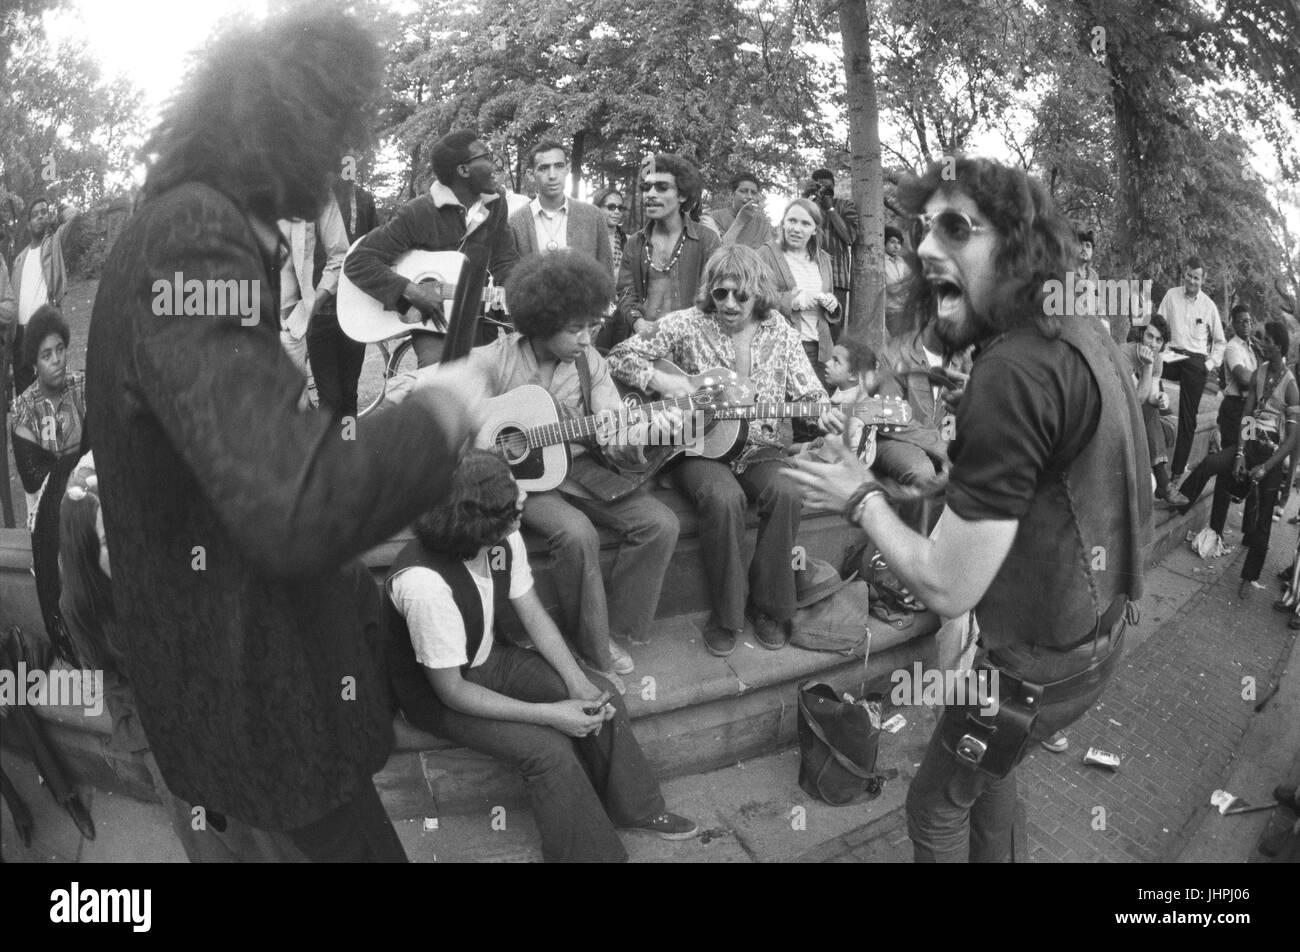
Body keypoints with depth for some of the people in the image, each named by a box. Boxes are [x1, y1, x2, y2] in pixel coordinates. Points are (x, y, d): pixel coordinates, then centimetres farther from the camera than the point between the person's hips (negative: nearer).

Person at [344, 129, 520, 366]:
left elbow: (505, 264, 6)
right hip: (433, 322, -5)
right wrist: (411, 291, -26)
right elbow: (358, 262, -15)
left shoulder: (495, 203, 2)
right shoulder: (417, 214, -14)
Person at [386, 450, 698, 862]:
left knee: (601, 697, -4)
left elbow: (533, 614, -3)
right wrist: (550, 714, -28)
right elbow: (451, 691, -29)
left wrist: (578, 683, -16)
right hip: (436, 692, -7)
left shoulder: (504, 539, -16)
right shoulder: (425, 583, -37)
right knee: (548, 748, -23)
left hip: (487, 658, 7)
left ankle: (633, 808, 16)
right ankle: (593, 853, 1)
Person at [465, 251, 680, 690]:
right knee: (576, 533, -33)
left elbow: (615, 440, -3)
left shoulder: (588, 361, 1)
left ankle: (615, 629, 2)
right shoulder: (495, 361, -11)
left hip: (578, 468, 5)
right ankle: (594, 655, -13)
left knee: (660, 523, -13)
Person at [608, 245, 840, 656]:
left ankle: (769, 606, -8)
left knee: (785, 494, -29)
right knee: (725, 498, -34)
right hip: (699, 448, -2)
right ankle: (727, 613, -14)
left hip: (760, 448, 3)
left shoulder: (778, 331, 5)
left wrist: (823, 414, -17)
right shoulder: (687, 325, -2)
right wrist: (660, 381, -18)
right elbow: (620, 357, -1)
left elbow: (809, 393, 6)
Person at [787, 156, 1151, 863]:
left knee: (936, 807, 14)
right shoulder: (1082, 338, -1)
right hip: (1093, 624, 9)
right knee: (988, 764, 29)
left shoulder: (1011, 373, -31)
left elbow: (946, 589, -27)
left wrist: (860, 498, -13)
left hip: (1040, 664, -9)